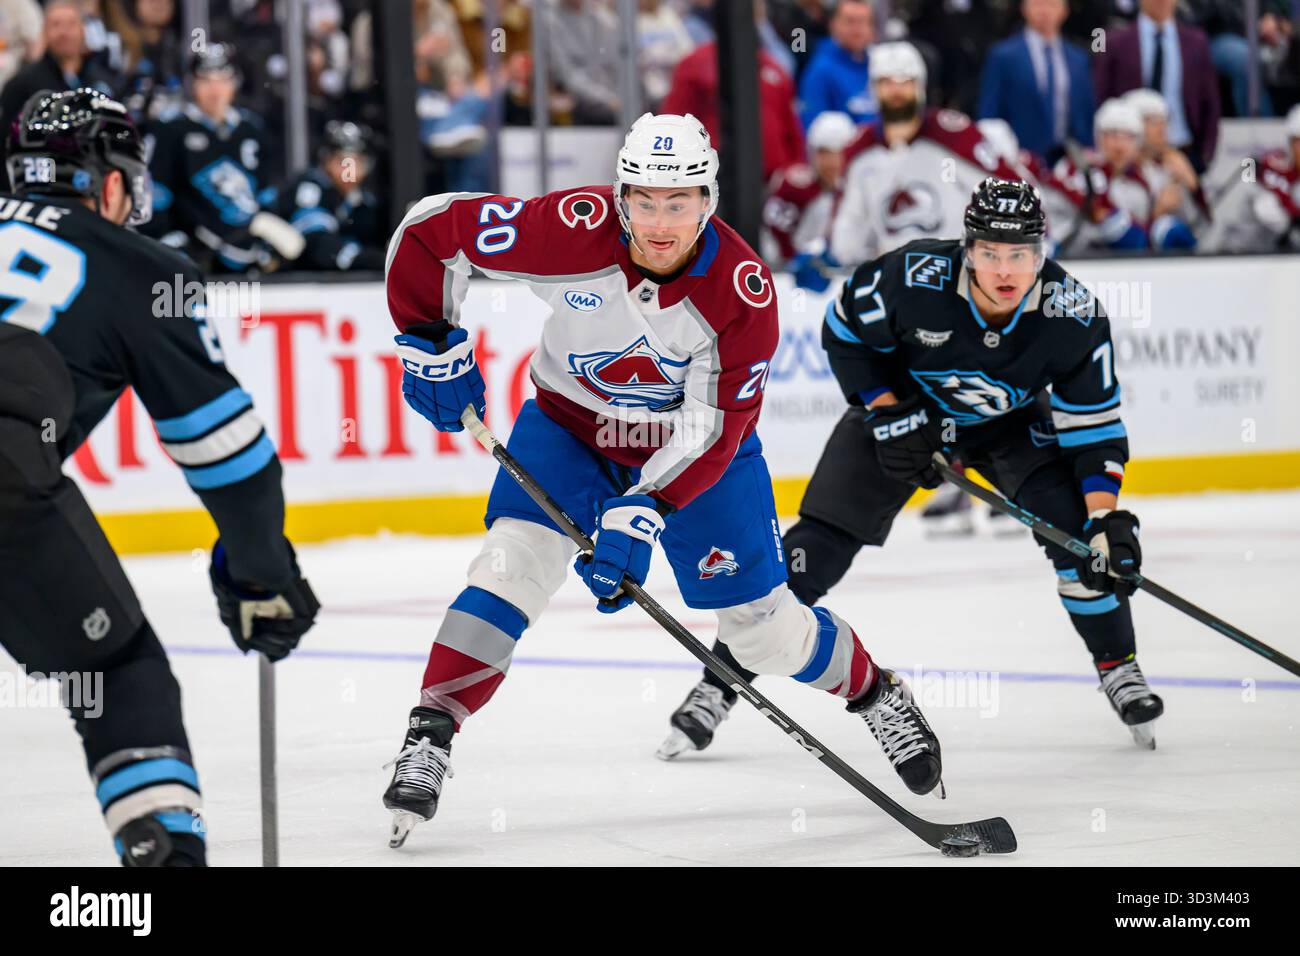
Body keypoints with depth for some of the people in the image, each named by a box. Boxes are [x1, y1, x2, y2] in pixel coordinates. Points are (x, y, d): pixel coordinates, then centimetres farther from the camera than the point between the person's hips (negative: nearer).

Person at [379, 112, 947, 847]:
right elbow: (429, 231, -19)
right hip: (569, 423, 1)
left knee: (762, 625, 2)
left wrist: (641, 512, -38)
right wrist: (433, 347, -18)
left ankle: (876, 693, 30)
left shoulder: (742, 290, -28)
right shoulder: (575, 230, -29)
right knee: (515, 562, -22)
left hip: (695, 445, 0)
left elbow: (713, 428, -27)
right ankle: (430, 736, -17)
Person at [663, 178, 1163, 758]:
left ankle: (1118, 670, 1)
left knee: (1077, 528, -20)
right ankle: (719, 685, -4)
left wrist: (1107, 518, -32)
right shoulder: (912, 277, -32)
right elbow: (845, 332, -12)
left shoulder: (1072, 314, -28)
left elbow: (1095, 426, -21)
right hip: (905, 404, -1)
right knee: (817, 546, -11)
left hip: (1011, 421, 1)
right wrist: (886, 414, -19)